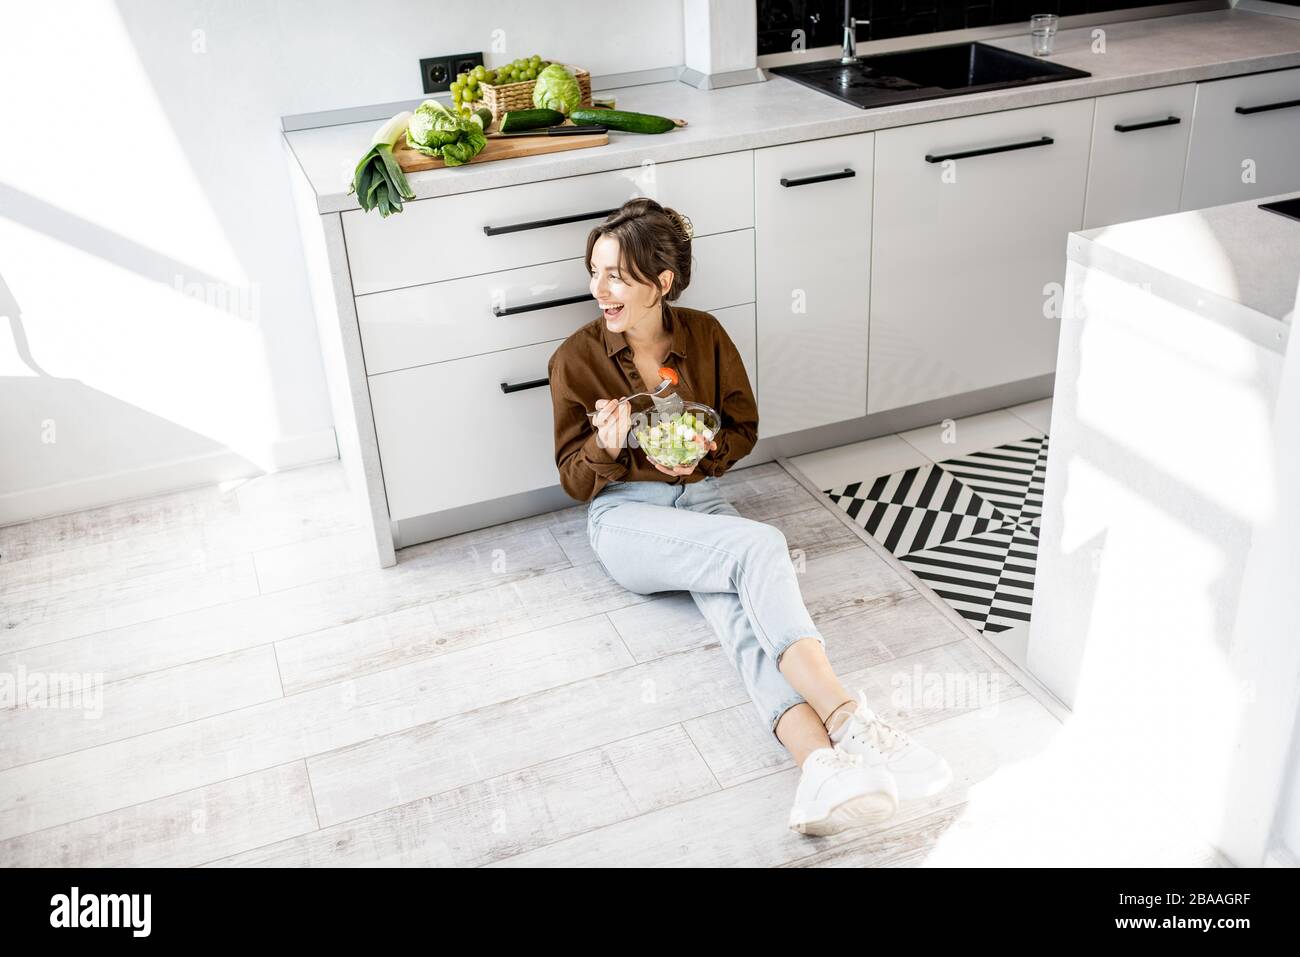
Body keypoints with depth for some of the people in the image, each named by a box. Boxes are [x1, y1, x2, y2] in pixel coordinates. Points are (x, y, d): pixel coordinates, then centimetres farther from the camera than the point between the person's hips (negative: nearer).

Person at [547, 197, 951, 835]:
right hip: (625, 517, -2)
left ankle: (821, 765, -54)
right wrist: (605, 448, -21)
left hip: (700, 498, 3)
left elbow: (743, 428, 14)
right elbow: (573, 479, 2)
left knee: (736, 603, -33)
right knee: (760, 546, -33)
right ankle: (847, 721, -45)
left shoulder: (704, 336, 5)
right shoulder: (576, 359, -2)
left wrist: (707, 449, -9)